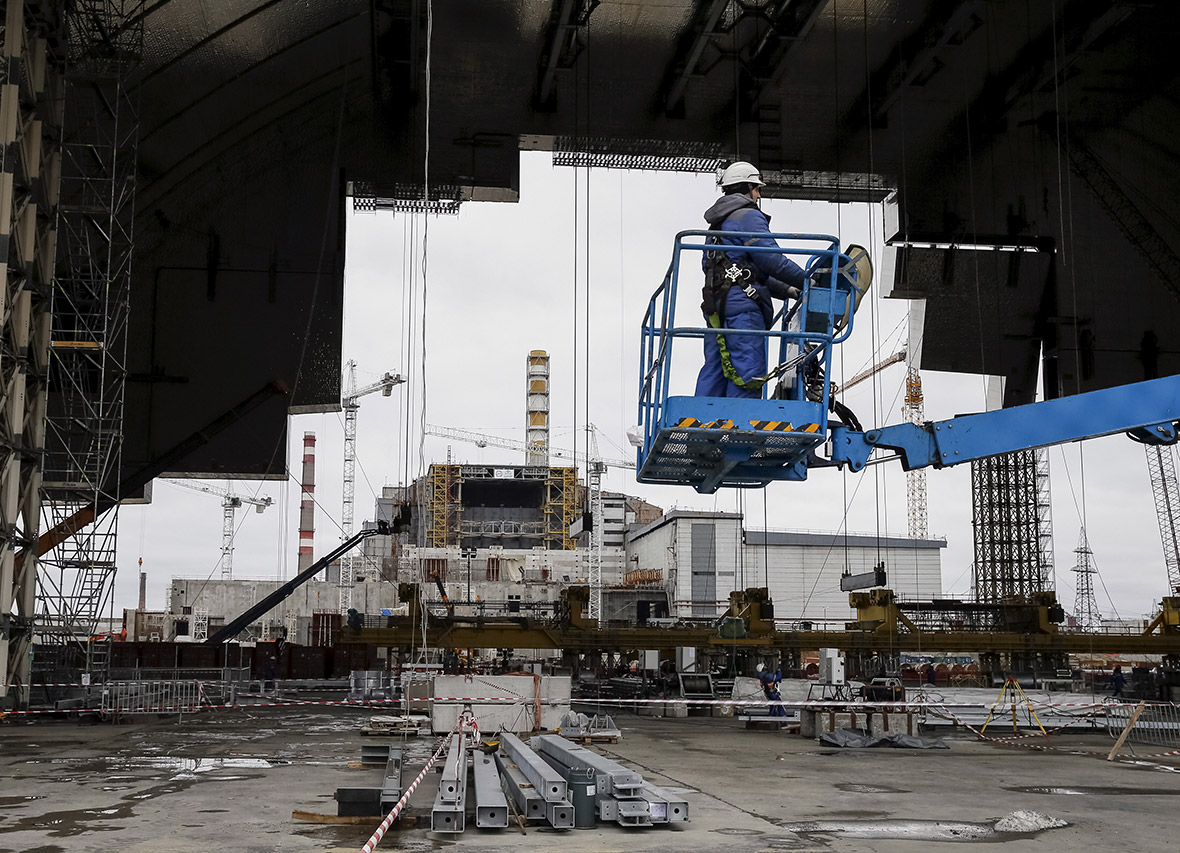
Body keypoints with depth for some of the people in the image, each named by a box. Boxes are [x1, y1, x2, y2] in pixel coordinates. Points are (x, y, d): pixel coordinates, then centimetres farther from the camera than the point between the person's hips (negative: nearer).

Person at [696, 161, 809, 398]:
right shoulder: (748, 216, -2)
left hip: (715, 306, 9)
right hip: (742, 303, -9)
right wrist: (808, 282, -2)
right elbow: (771, 260, -12)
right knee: (747, 371, -11)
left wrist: (786, 290, 19)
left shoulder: (718, 224, 28)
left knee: (714, 371, 6)